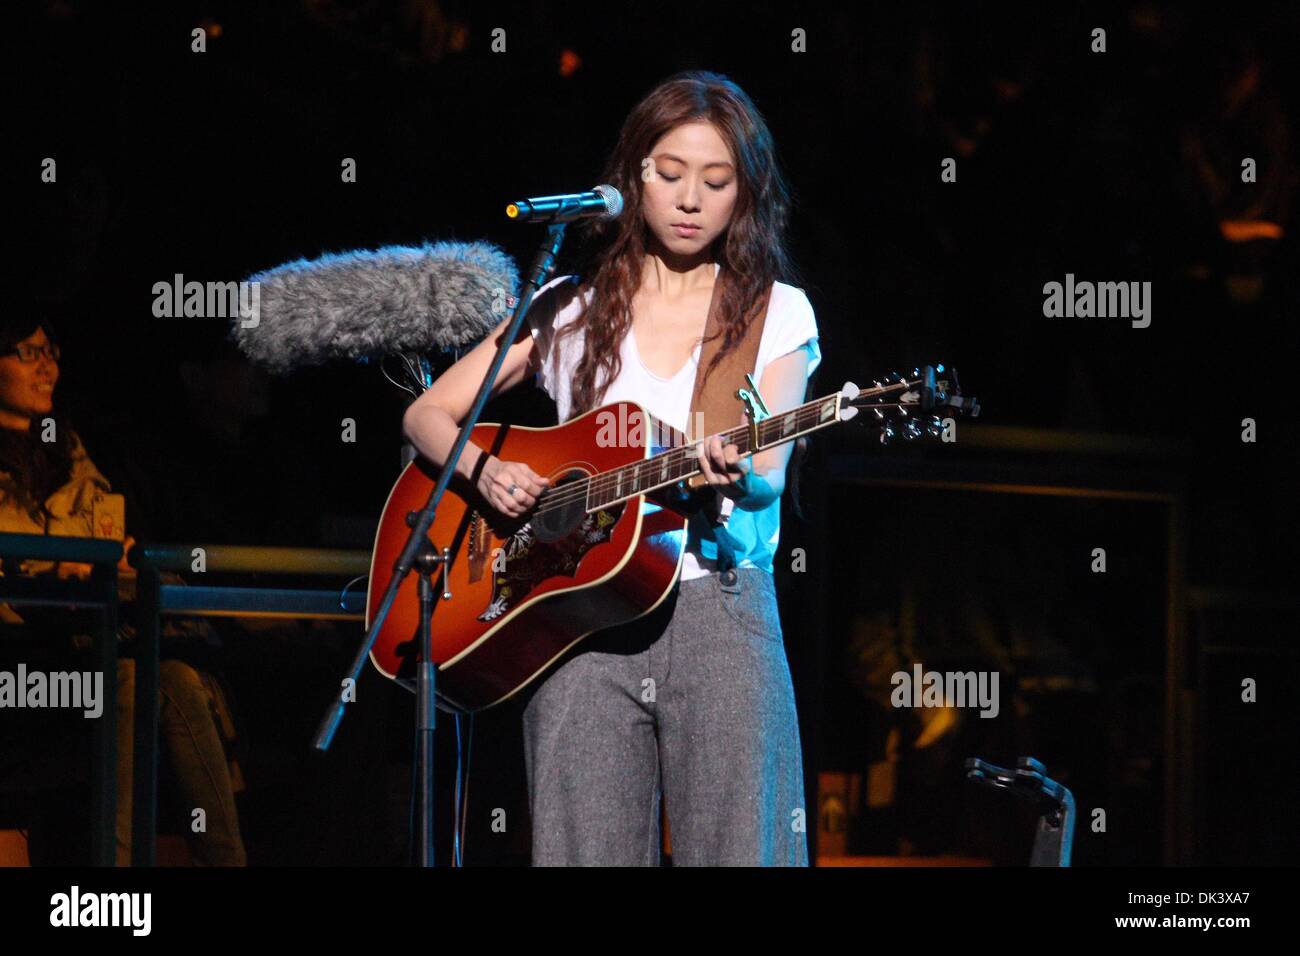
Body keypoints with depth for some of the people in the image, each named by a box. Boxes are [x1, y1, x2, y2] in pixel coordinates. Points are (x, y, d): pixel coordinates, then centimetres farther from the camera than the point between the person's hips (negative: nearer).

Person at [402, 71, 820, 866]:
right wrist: (485, 471, -7)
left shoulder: (778, 314, 8)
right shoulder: (572, 309, 12)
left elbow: (769, 474, -5)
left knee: (736, 848, -11)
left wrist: (737, 472, -28)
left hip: (719, 613, -1)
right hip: (581, 622, 1)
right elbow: (428, 415, 14)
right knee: (585, 853, -4)